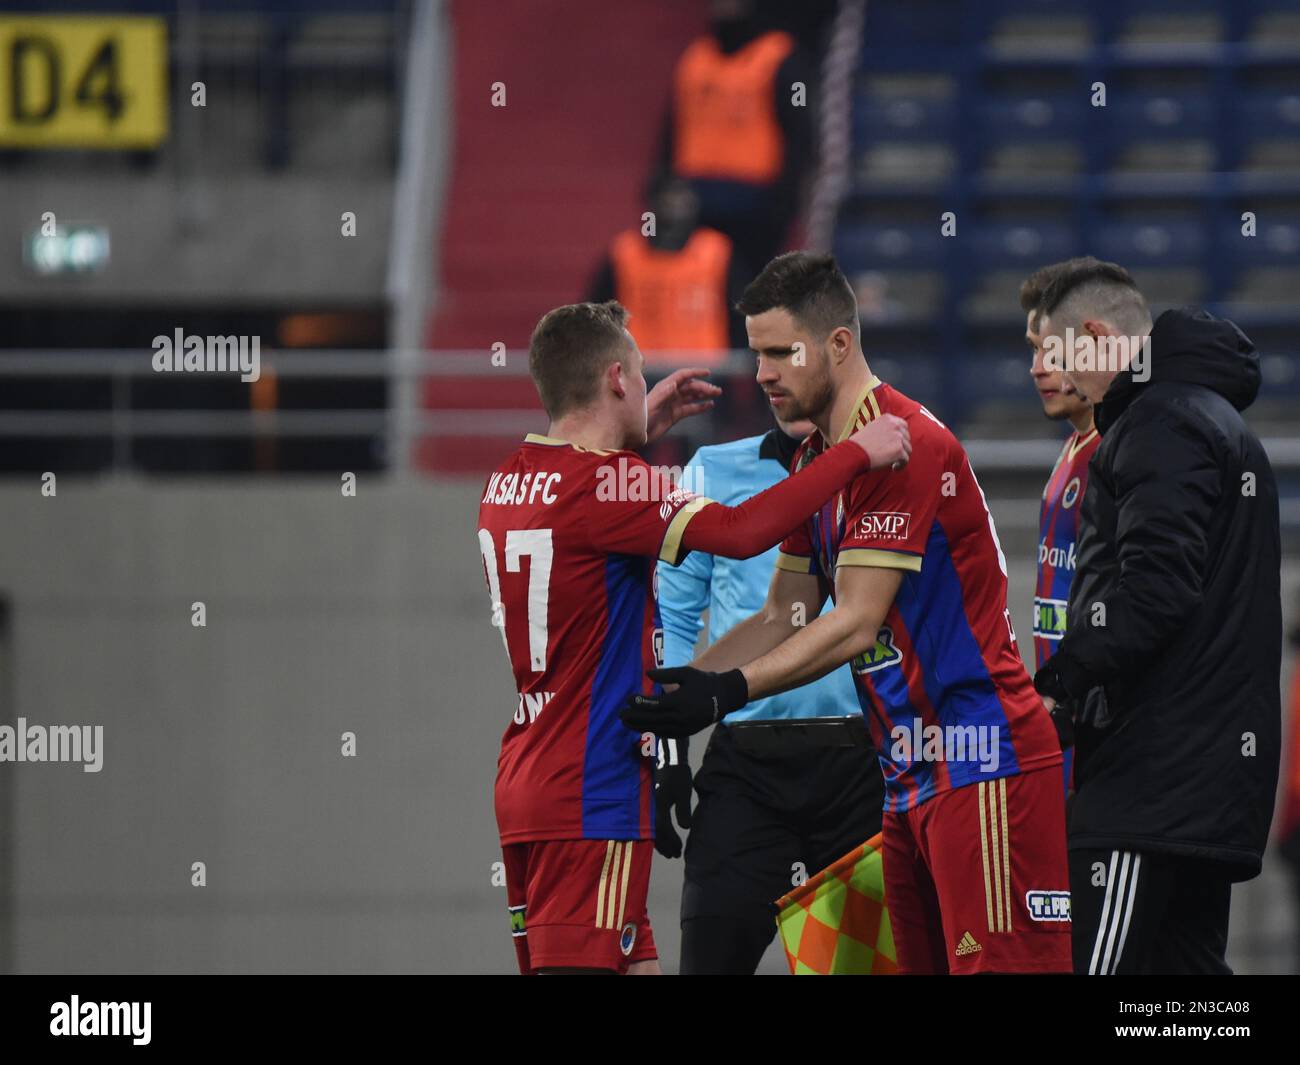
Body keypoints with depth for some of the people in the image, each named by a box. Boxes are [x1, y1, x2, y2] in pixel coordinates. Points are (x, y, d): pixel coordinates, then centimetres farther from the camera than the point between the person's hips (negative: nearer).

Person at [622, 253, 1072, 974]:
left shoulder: (905, 444, -15)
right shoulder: (813, 461, 16)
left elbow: (856, 624, -19)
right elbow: (782, 619, 18)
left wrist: (728, 693, -23)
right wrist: (673, 685, 7)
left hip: (982, 768, -10)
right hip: (911, 773, 10)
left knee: (998, 962, -12)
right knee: (922, 961, 6)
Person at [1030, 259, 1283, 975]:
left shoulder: (1161, 425, -9)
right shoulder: (1221, 422, 24)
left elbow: (1152, 589, -21)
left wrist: (1056, 681, -19)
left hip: (1154, 774, -11)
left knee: (1096, 963, -14)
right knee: (1188, 961, 11)